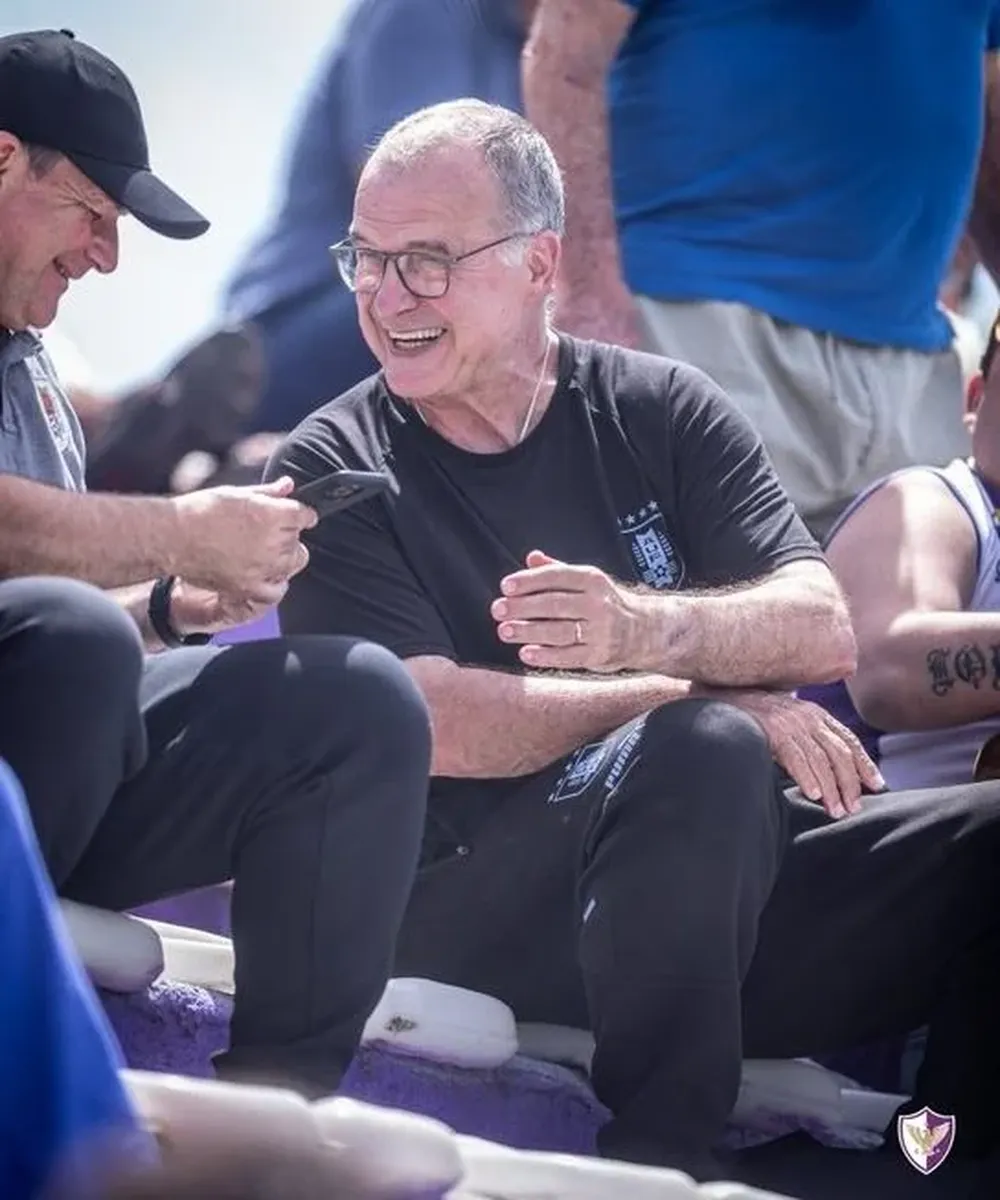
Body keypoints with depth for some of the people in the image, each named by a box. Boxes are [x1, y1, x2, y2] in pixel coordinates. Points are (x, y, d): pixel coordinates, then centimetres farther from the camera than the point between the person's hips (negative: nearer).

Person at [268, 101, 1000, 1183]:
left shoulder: (660, 411, 11)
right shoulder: (332, 473, 2)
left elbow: (824, 634, -2)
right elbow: (441, 727, -12)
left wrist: (646, 629, -23)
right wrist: (720, 699, -15)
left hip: (732, 872, 4)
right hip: (476, 912, -4)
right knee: (705, 753, -33)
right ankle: (660, 1158, -25)